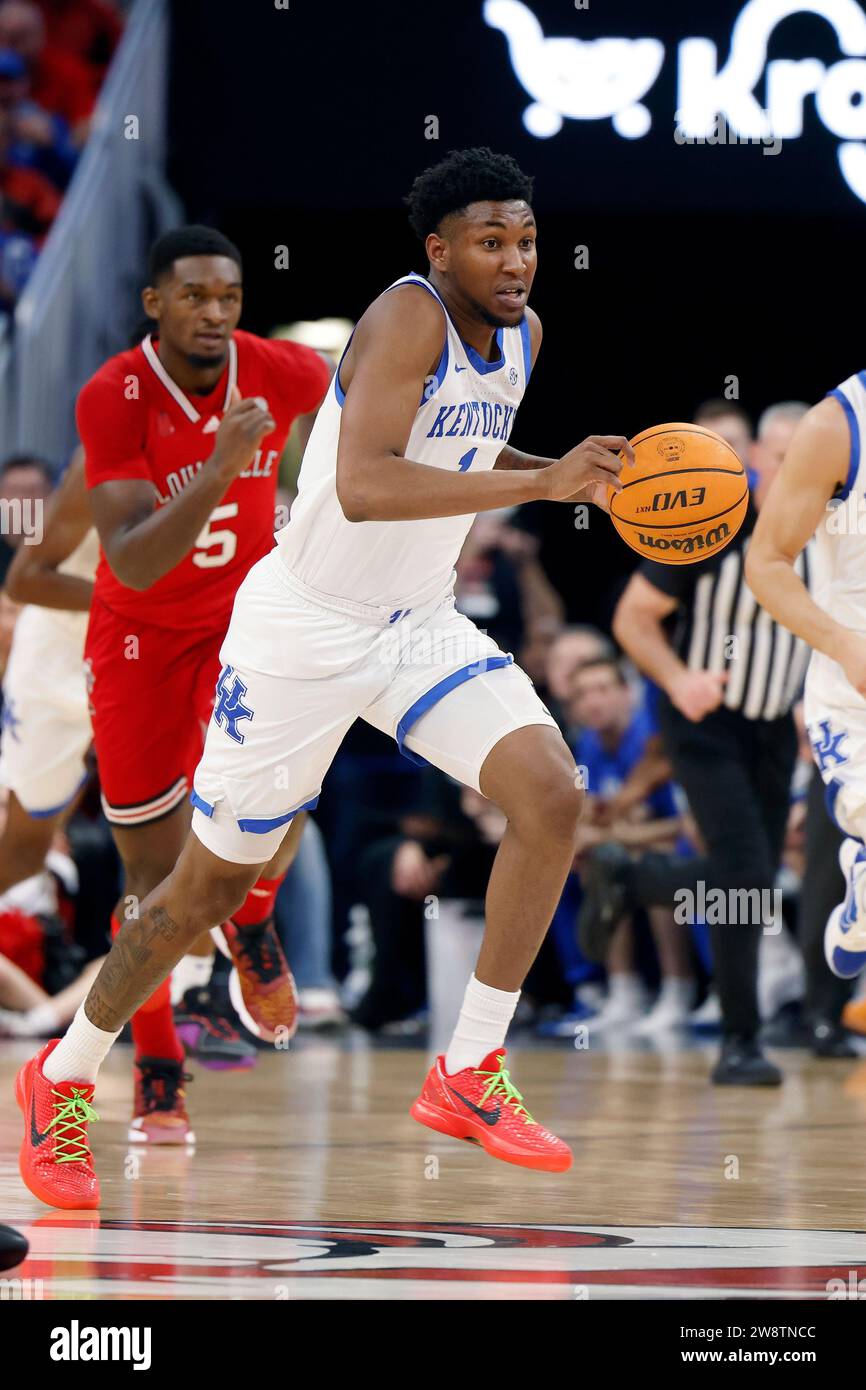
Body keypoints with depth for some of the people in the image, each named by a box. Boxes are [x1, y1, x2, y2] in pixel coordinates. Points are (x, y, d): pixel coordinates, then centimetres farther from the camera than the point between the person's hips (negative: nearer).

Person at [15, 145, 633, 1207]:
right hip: (304, 629, -7)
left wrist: (576, 475, 6)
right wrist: (542, 482, -39)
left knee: (552, 796, -15)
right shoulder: (408, 318, -23)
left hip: (416, 624, 7)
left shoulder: (520, 333, 2)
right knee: (212, 881, 4)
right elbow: (362, 486, -38)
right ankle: (66, 1076, 26)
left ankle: (468, 1076, -5)